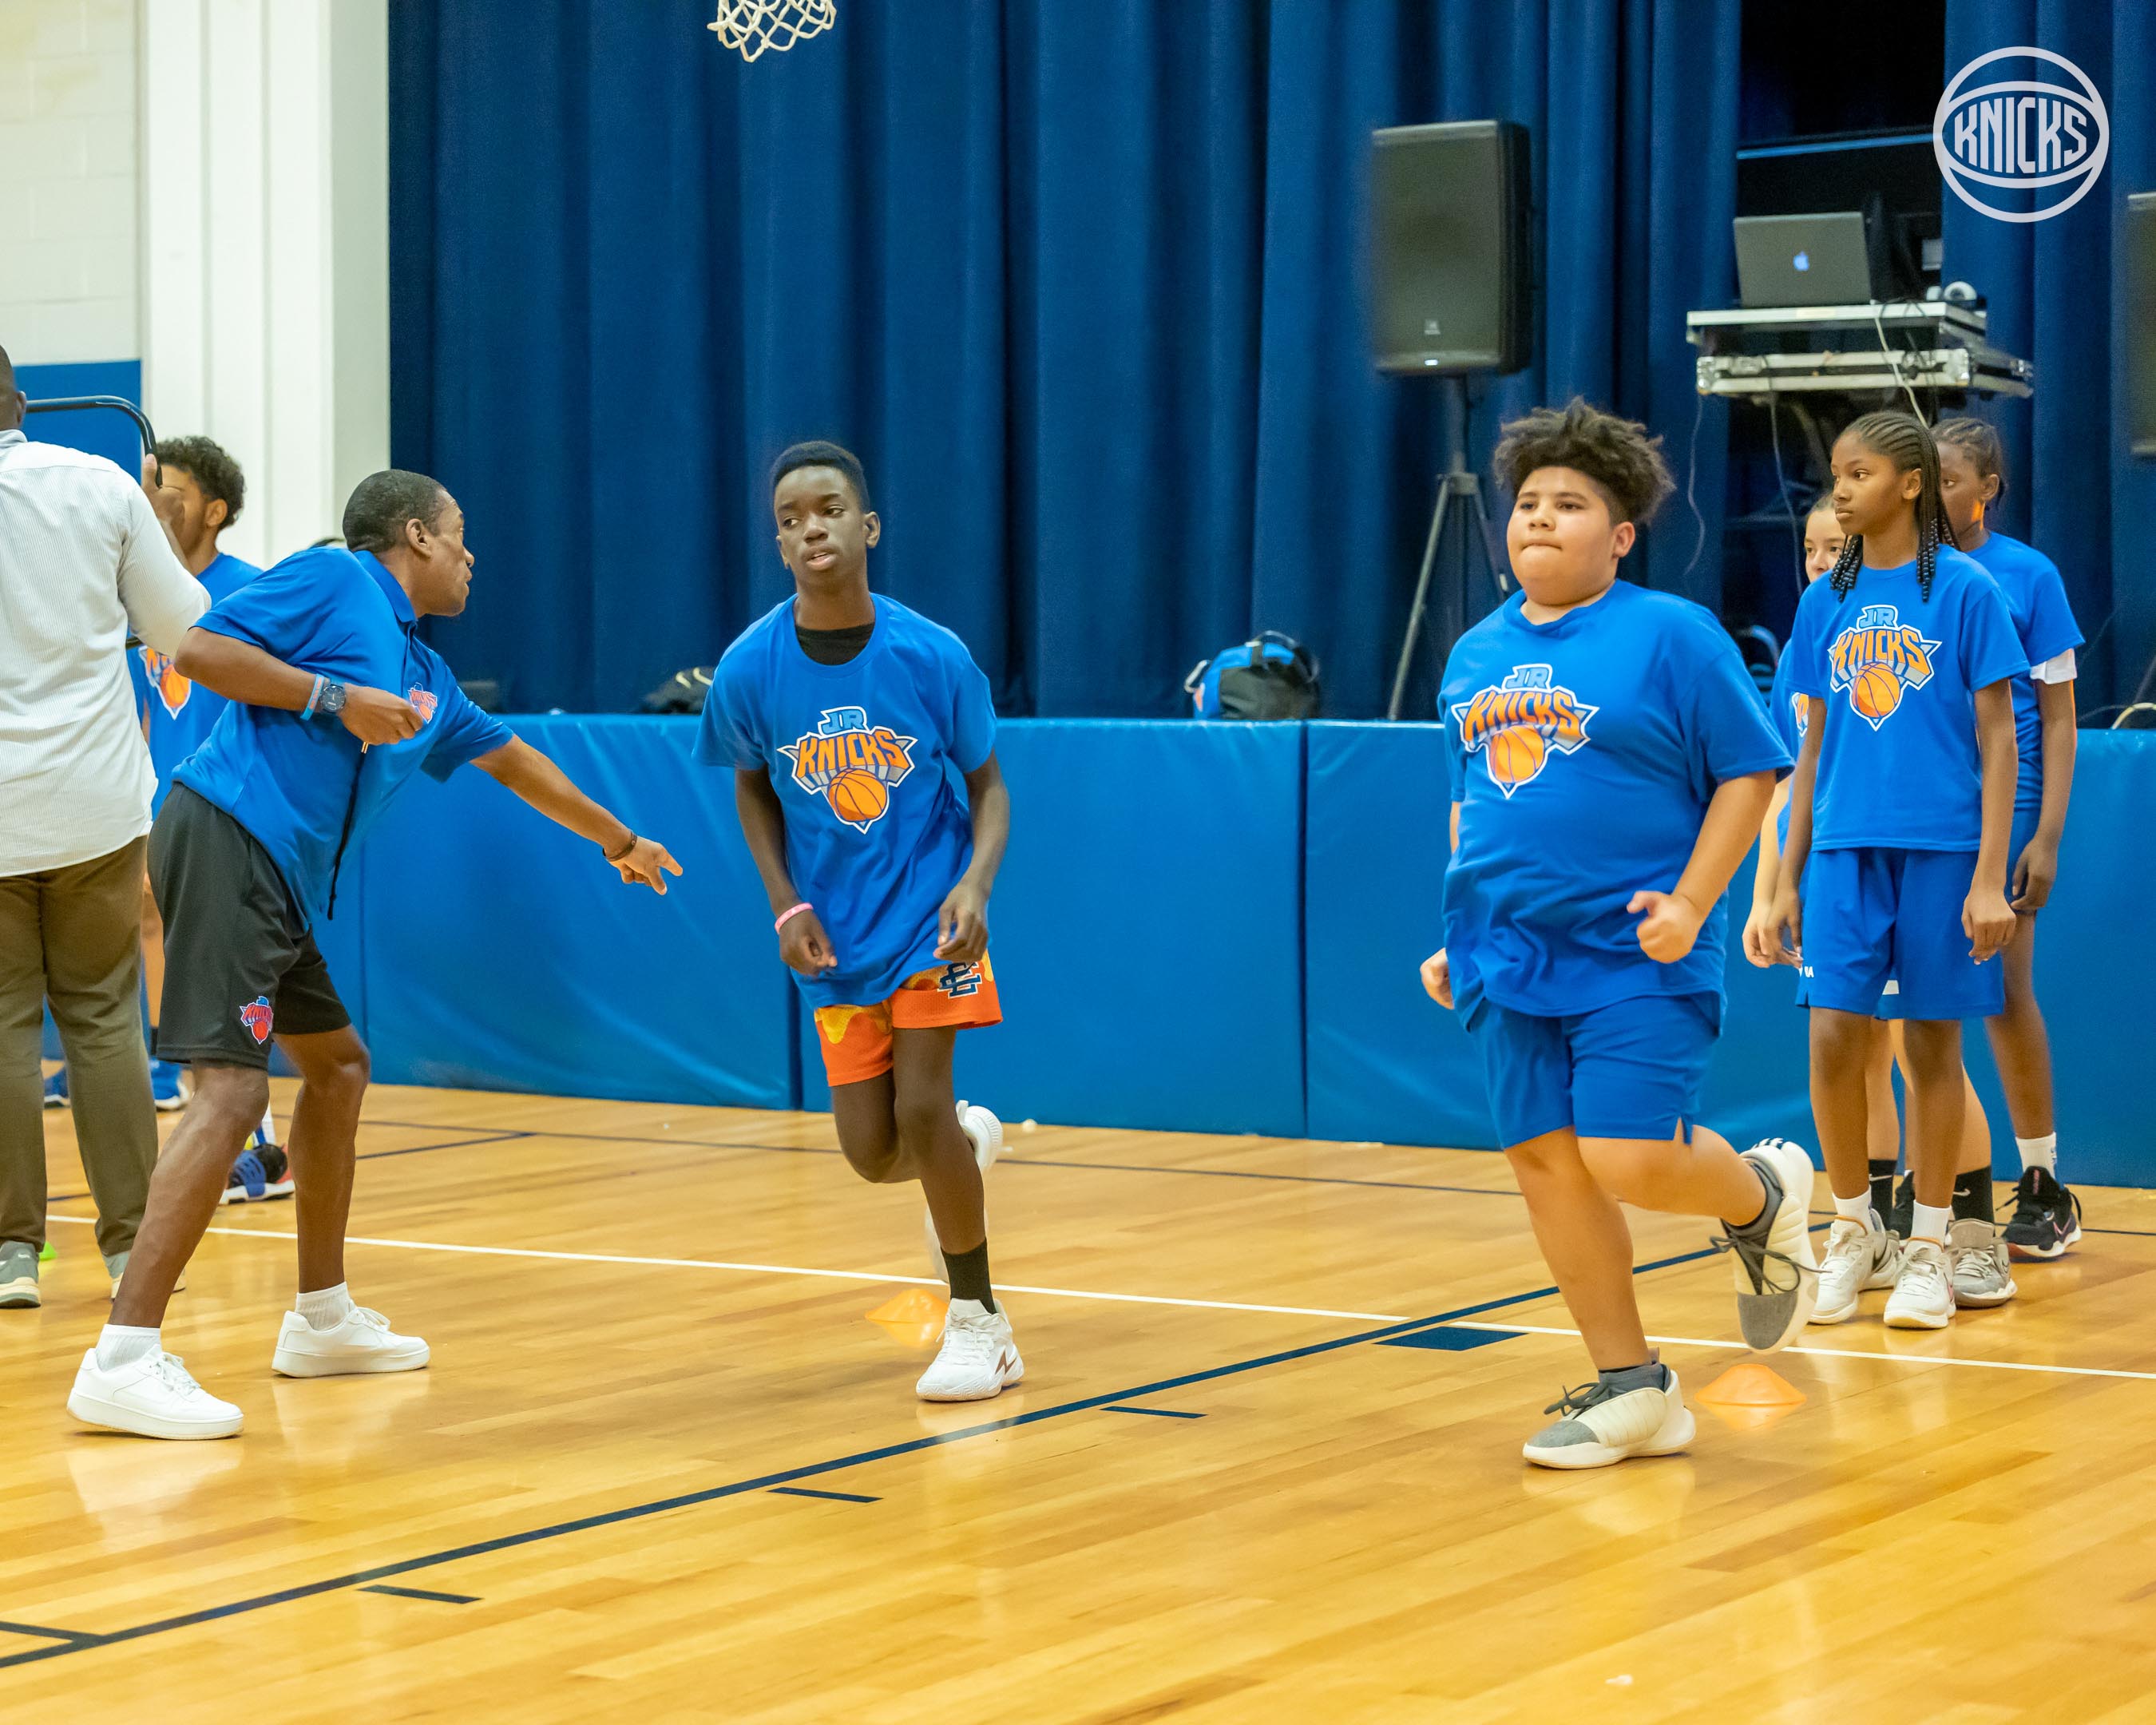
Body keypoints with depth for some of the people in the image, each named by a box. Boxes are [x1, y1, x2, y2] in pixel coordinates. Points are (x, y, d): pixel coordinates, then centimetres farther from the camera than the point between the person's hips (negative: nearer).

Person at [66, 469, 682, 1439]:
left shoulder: (420, 673, 24)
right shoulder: (333, 581, 0)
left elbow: (512, 761, 39)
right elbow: (198, 649, -9)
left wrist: (618, 842, 50)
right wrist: (337, 698, -13)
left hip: (284, 885, 10)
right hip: (228, 840, -10)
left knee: (337, 1066, 20)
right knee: (231, 1089, -18)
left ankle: (323, 1320, 33)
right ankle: (123, 1360, -23)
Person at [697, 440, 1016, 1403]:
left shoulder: (932, 656, -15)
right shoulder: (750, 670, -11)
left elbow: (987, 786, -3)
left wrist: (976, 883, -21)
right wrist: (786, 905, -5)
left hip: (929, 914, -2)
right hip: (834, 931, 3)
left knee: (920, 1109, -15)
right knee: (871, 1153, 1)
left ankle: (980, 1324, 4)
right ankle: (970, 1144, 39)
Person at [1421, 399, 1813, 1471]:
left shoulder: (1671, 634, -5)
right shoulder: (1475, 655, 12)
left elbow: (1749, 773, -6)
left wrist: (1692, 903, -15)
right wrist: (1462, 935, 18)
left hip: (1634, 956, -6)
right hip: (1510, 962, 6)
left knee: (1631, 1162, -14)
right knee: (1547, 1163, 4)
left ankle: (1764, 1196, 20)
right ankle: (1630, 1390, 15)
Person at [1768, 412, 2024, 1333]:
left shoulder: (1967, 590, -4)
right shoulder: (1825, 601, 9)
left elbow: (1997, 741, -4)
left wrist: (1990, 876, -10)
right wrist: (1789, 876, 12)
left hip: (1942, 848, -3)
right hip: (1845, 846, 3)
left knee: (1932, 1043, 4)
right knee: (1834, 1038, -5)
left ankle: (1928, 1247, 16)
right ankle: (1853, 1226, 14)